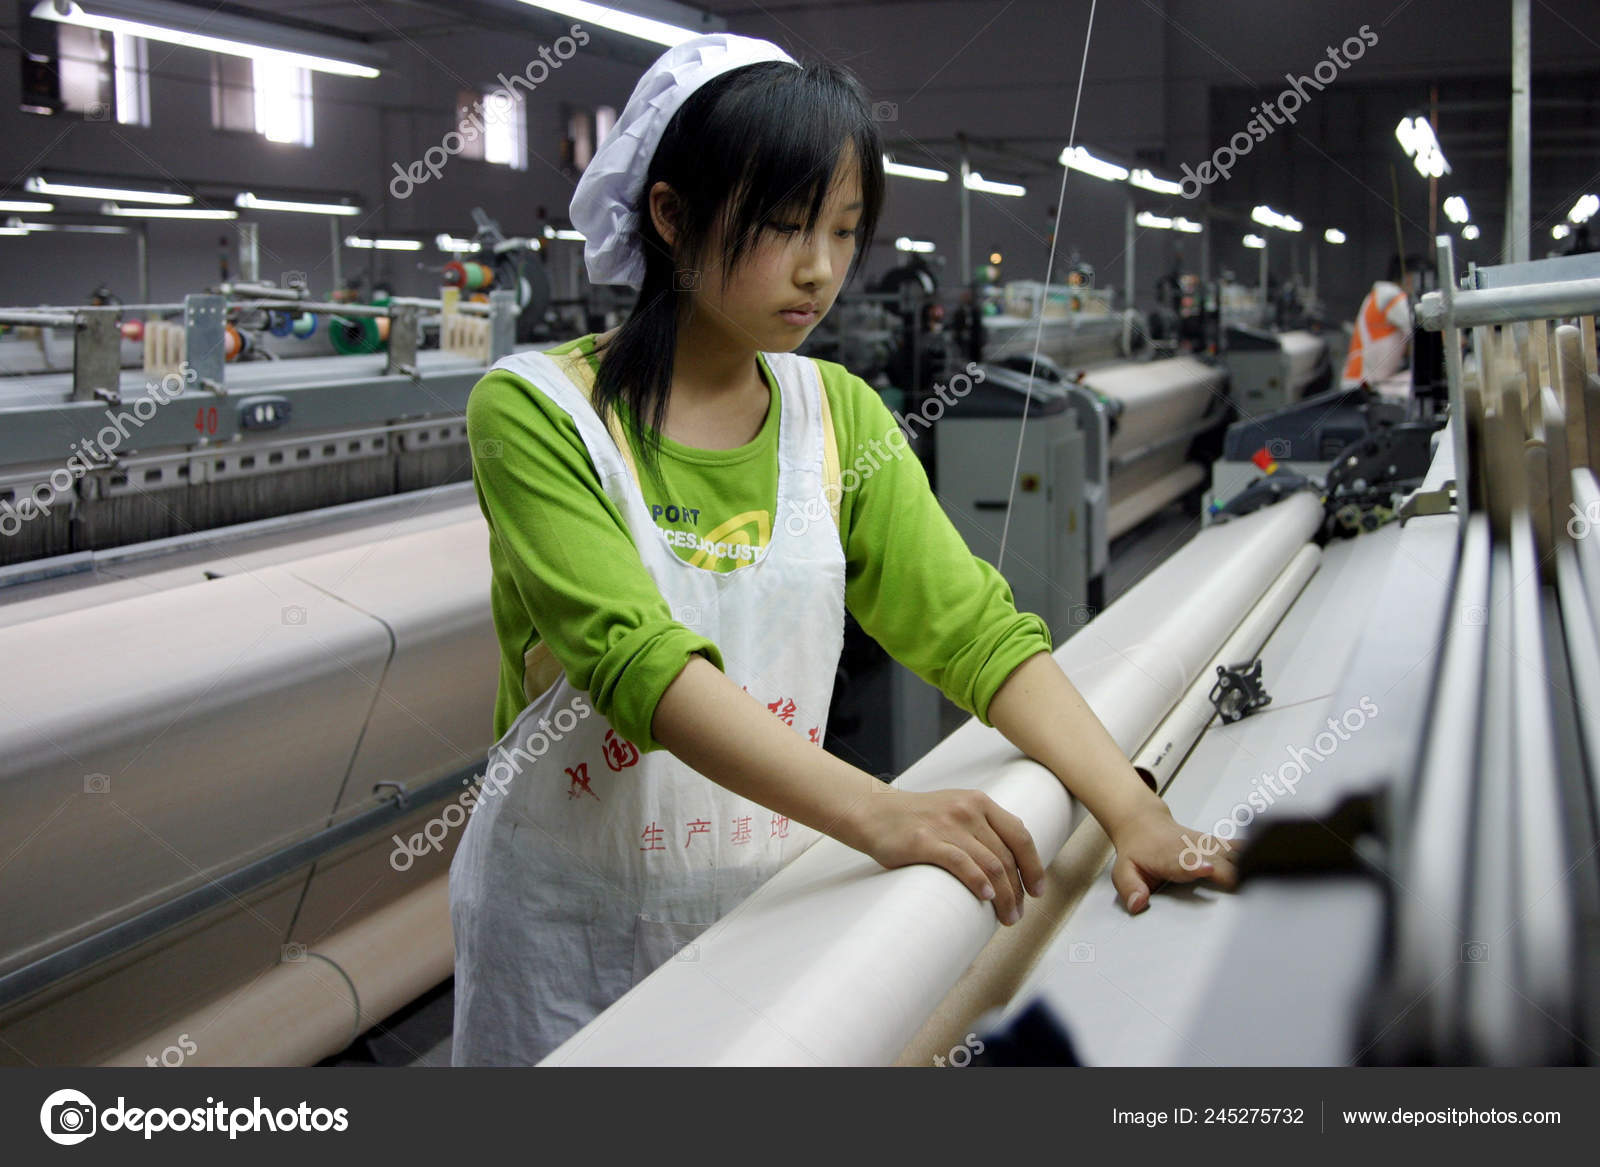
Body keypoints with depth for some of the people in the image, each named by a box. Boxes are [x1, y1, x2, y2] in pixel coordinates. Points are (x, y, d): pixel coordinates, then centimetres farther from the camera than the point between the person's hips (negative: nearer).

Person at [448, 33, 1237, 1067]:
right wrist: (875, 813, -40)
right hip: (574, 921, -3)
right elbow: (634, 658, -28)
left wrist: (1130, 807, -21)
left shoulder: (840, 416, 0)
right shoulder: (537, 412, -15)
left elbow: (973, 626, -7)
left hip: (770, 896, 4)